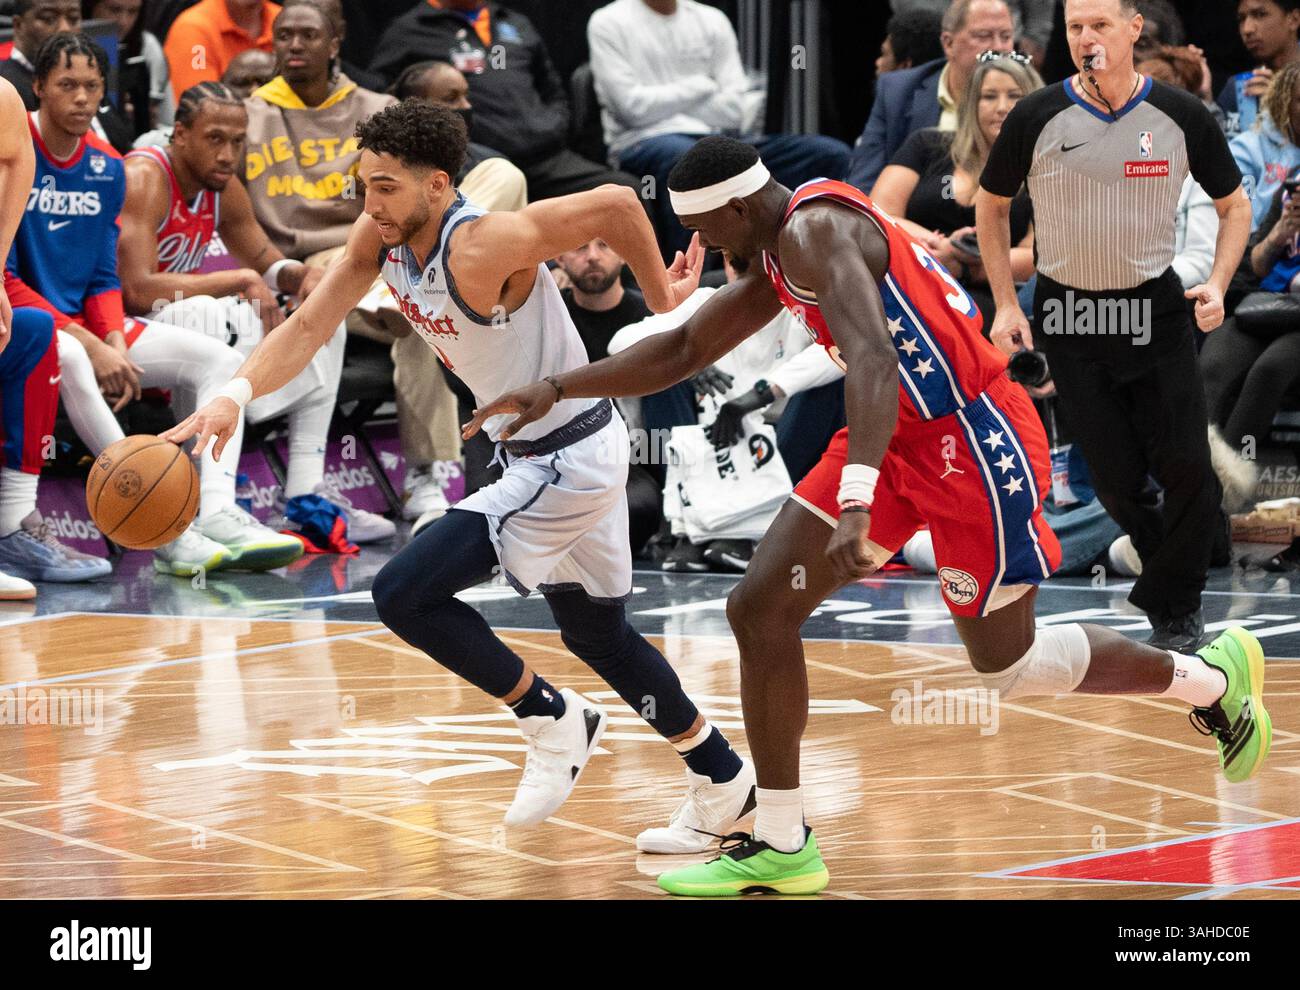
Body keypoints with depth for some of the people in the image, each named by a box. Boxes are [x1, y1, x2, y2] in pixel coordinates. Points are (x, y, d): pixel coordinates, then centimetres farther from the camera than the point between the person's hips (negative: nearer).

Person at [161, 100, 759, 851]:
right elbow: (310, 325, -9)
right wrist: (236, 397, -26)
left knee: (405, 593, -15)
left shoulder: (480, 248, -30)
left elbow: (615, 204, -28)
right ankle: (726, 785, 38)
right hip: (538, 455, 10)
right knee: (597, 633, 23)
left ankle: (553, 721, 2)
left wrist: (661, 301, -14)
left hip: (572, 462, -10)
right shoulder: (382, 238, -6)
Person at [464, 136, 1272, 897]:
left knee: (1009, 666, 3)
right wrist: (556, 389, 14)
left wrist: (856, 506, -45)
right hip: (904, 439, 10)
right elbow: (683, 352, 23)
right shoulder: (776, 261, 11)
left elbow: (872, 361, -35)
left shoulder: (817, 231, -21)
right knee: (760, 610, 1)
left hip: (975, 439, -10)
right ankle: (782, 848, 6)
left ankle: (1213, 678, 26)